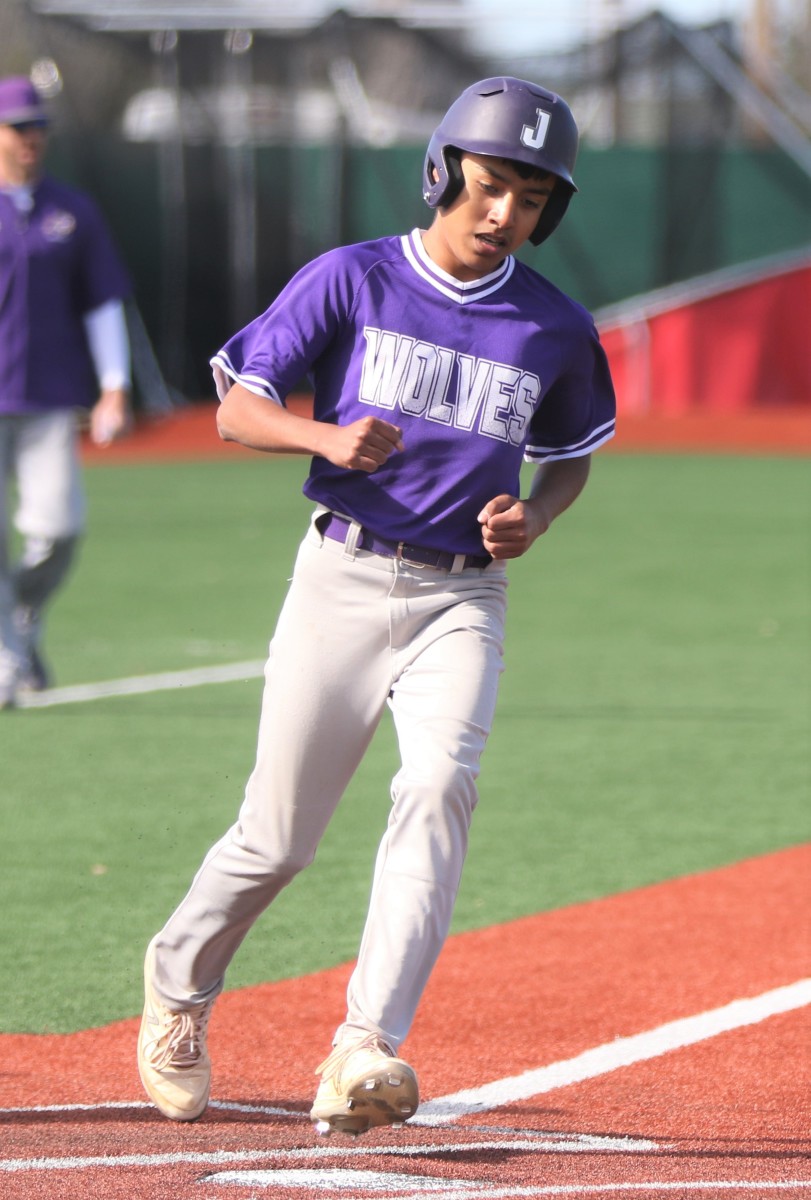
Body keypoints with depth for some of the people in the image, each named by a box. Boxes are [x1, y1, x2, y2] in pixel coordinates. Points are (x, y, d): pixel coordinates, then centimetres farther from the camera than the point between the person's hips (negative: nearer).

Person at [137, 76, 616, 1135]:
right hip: (343, 579, -1)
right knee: (279, 836, 3)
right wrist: (329, 438, -22)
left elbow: (569, 459, 20)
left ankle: (365, 1055, -30)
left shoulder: (556, 330, 5)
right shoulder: (353, 281, -2)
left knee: (441, 784, -25)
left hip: (461, 598, 1)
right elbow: (237, 409, -2)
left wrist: (533, 517, -2)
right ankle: (180, 981, 34)